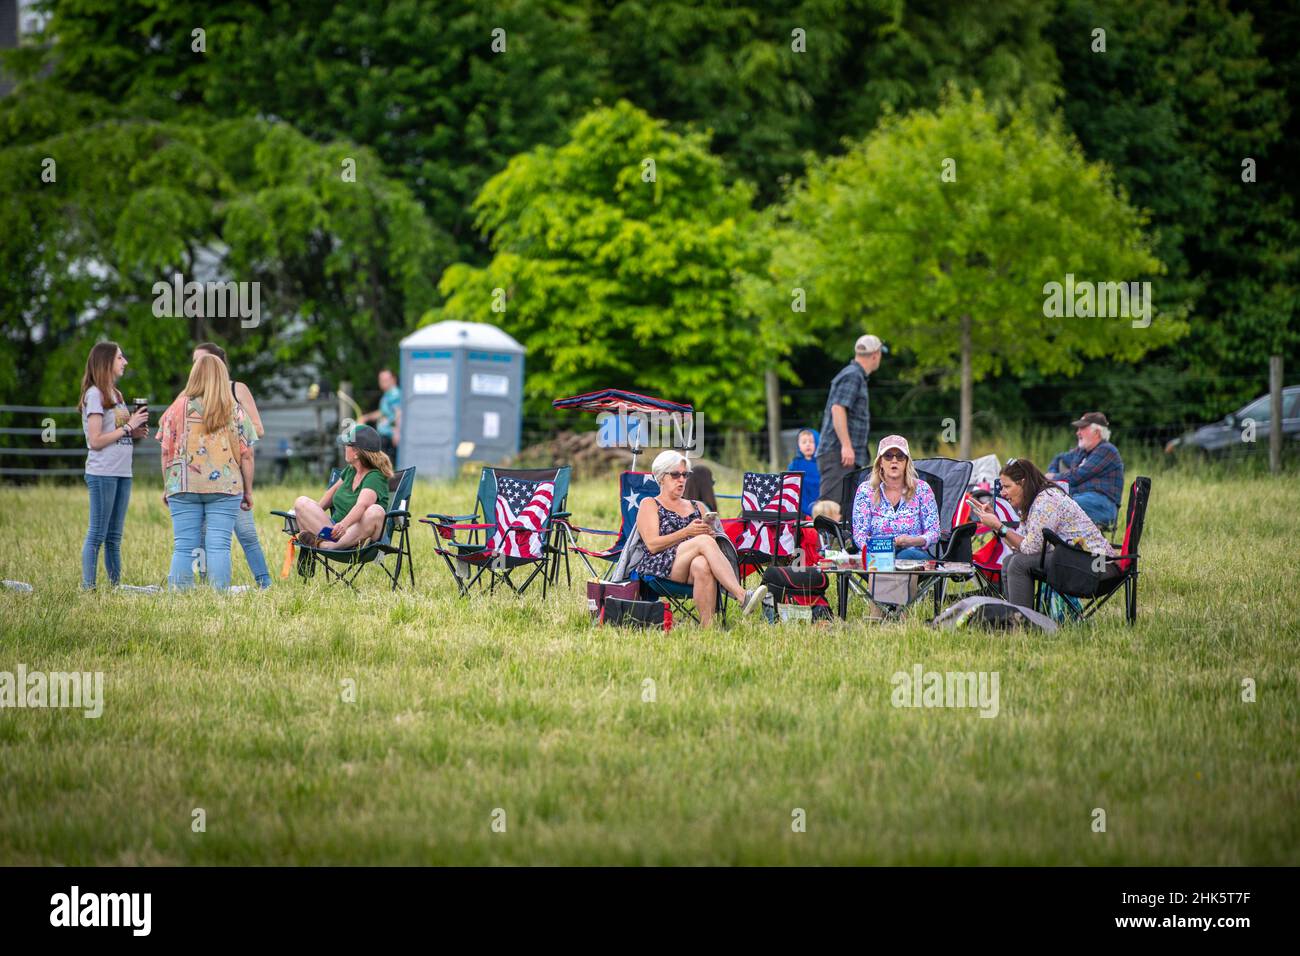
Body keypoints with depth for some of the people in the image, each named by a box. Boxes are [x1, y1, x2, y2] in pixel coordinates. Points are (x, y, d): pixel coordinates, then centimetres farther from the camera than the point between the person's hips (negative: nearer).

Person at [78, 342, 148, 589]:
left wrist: (136, 433, 3)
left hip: (122, 473, 8)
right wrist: (128, 427, -12)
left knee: (114, 537, 10)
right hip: (102, 473, -8)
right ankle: (88, 587, -6)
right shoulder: (95, 395, -8)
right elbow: (96, 441, -14)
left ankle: (116, 586, 12)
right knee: (97, 536, -7)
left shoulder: (114, 394, 17)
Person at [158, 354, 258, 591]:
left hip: (184, 487, 0)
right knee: (219, 546, -1)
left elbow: (167, 452, 2)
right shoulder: (235, 411, 2)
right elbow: (246, 455, 3)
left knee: (184, 547, 3)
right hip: (226, 487, 0)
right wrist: (248, 491, 11)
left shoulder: (179, 408, 0)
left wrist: (167, 487, 11)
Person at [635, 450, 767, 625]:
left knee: (702, 565, -38)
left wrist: (708, 531, -5)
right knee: (704, 541, -33)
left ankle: (707, 625, -53)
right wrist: (686, 532, -11)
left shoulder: (696, 506, 29)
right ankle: (743, 597, -48)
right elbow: (652, 545, -1)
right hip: (660, 567, -4)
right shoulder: (649, 504, 15)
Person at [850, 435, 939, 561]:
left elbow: (933, 533, 4)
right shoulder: (866, 490, 8)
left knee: (906, 555, -38)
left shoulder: (921, 489, 7)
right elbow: (859, 534, 4)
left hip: (913, 552, 0)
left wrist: (912, 541, -19)